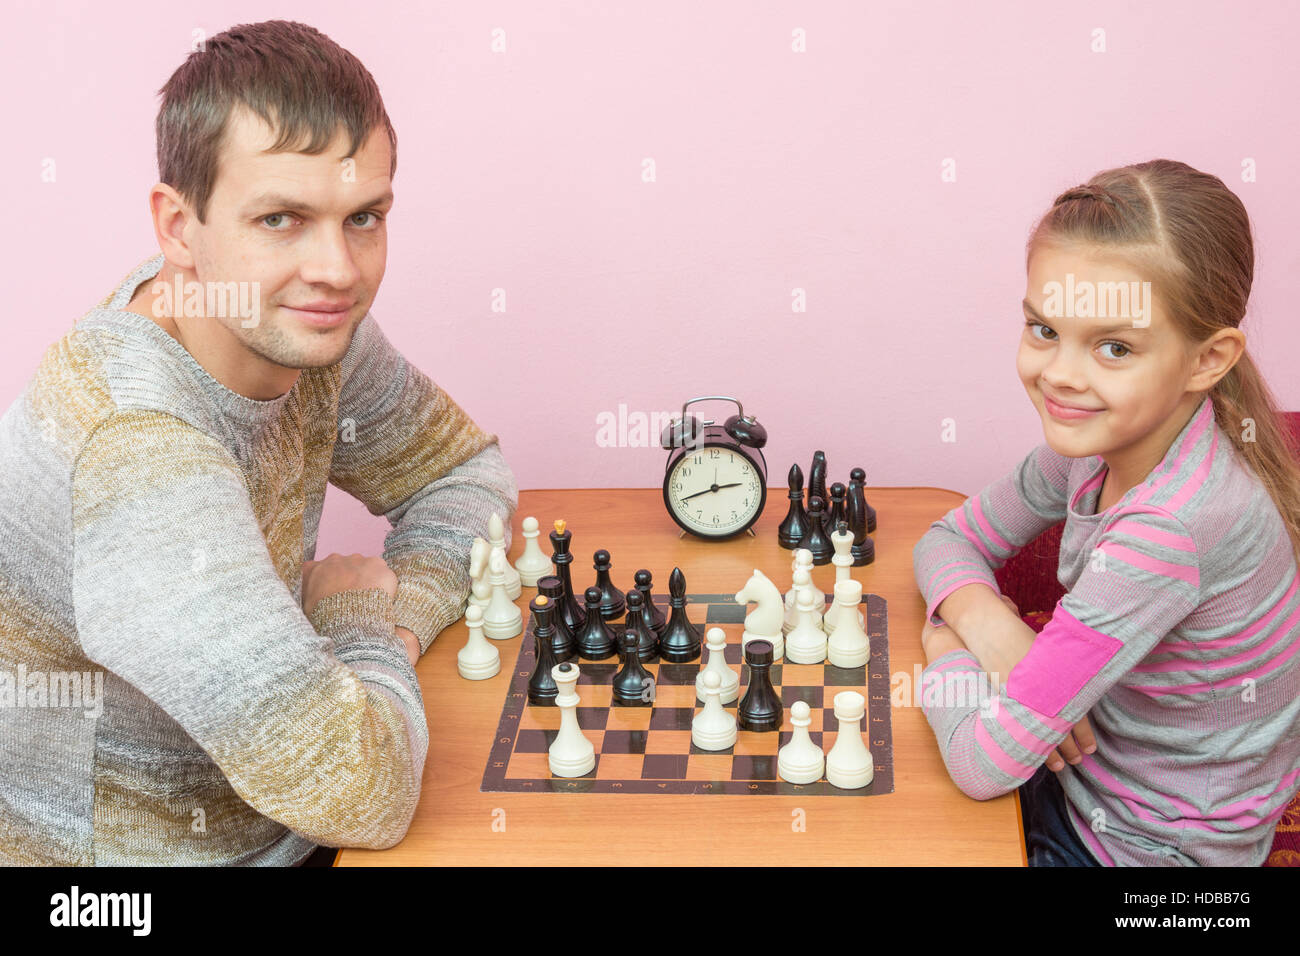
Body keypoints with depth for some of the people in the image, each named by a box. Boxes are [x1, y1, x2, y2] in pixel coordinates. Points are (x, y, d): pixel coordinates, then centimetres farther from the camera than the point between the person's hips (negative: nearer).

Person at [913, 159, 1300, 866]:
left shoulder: (1176, 528, -34)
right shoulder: (1099, 437, -11)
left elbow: (983, 764, -32)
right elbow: (949, 538, 4)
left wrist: (947, 636, -12)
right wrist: (989, 624, -18)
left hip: (1143, 852, -6)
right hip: (1077, 782, 6)